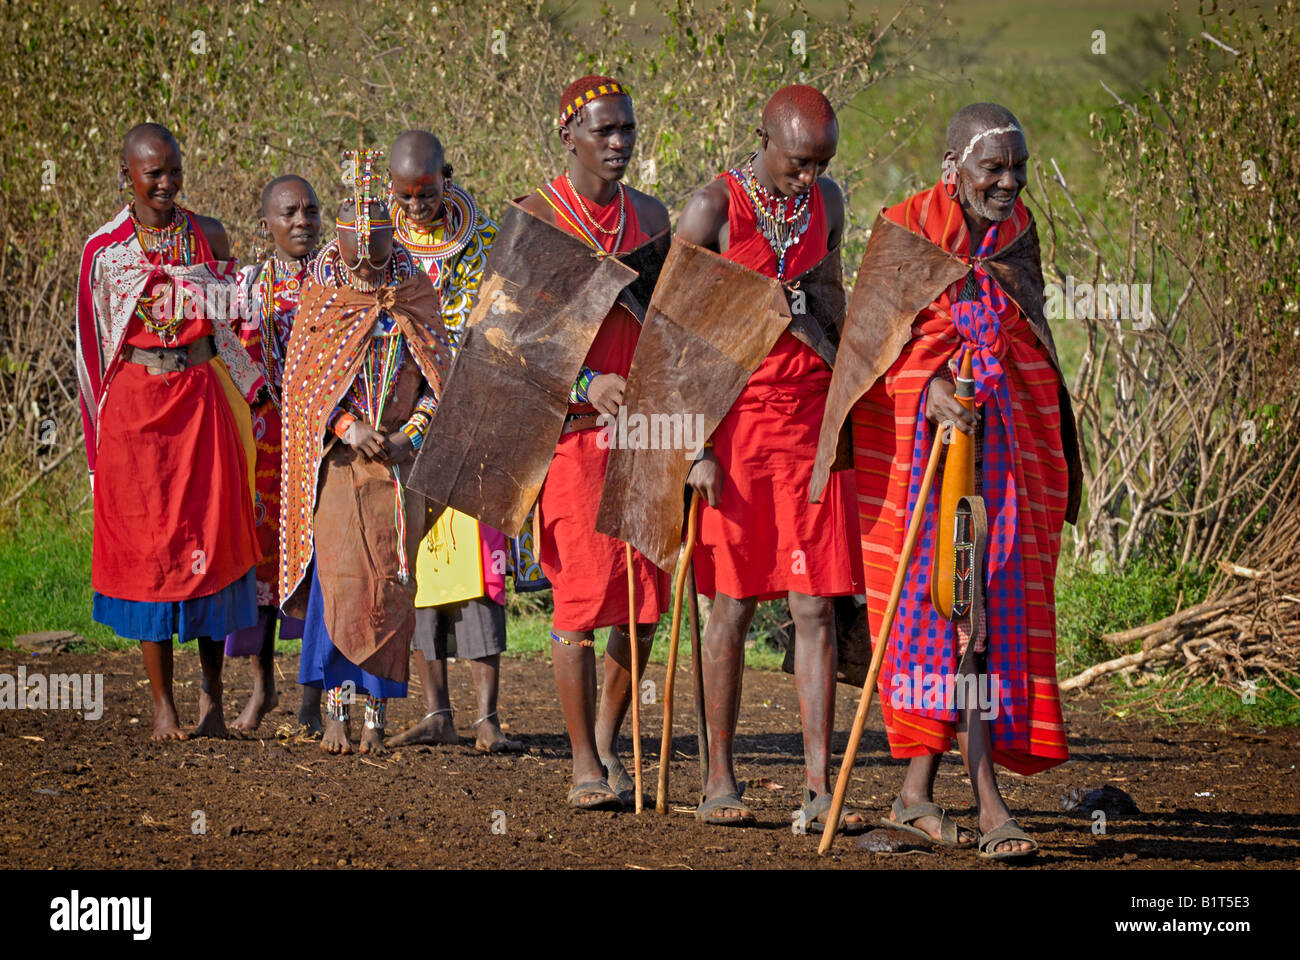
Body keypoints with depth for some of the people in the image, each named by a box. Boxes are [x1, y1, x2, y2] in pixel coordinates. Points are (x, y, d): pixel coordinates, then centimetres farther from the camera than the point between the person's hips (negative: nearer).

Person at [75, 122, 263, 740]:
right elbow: (95, 343, 8)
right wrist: (100, 429, 7)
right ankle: (162, 701, 6)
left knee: (209, 535, -1)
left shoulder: (209, 238, 7)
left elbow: (233, 319, 15)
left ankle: (212, 694, 8)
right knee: (145, 545, 0)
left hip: (201, 399, 1)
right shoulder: (104, 249, 3)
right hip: (134, 405, -1)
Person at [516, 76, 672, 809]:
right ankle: (585, 765, 1)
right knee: (582, 595, -7)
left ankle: (609, 743, 20)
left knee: (644, 600, 3)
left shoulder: (651, 217, 14)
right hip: (572, 424, -5)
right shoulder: (536, 217, -1)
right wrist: (587, 384, -19)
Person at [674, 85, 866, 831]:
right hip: (735, 423, -3)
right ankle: (721, 782, 10)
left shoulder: (827, 202, 9)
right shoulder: (714, 209, -6)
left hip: (811, 422, 4)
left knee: (816, 606, -3)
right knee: (734, 603, 1)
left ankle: (820, 790, -5)